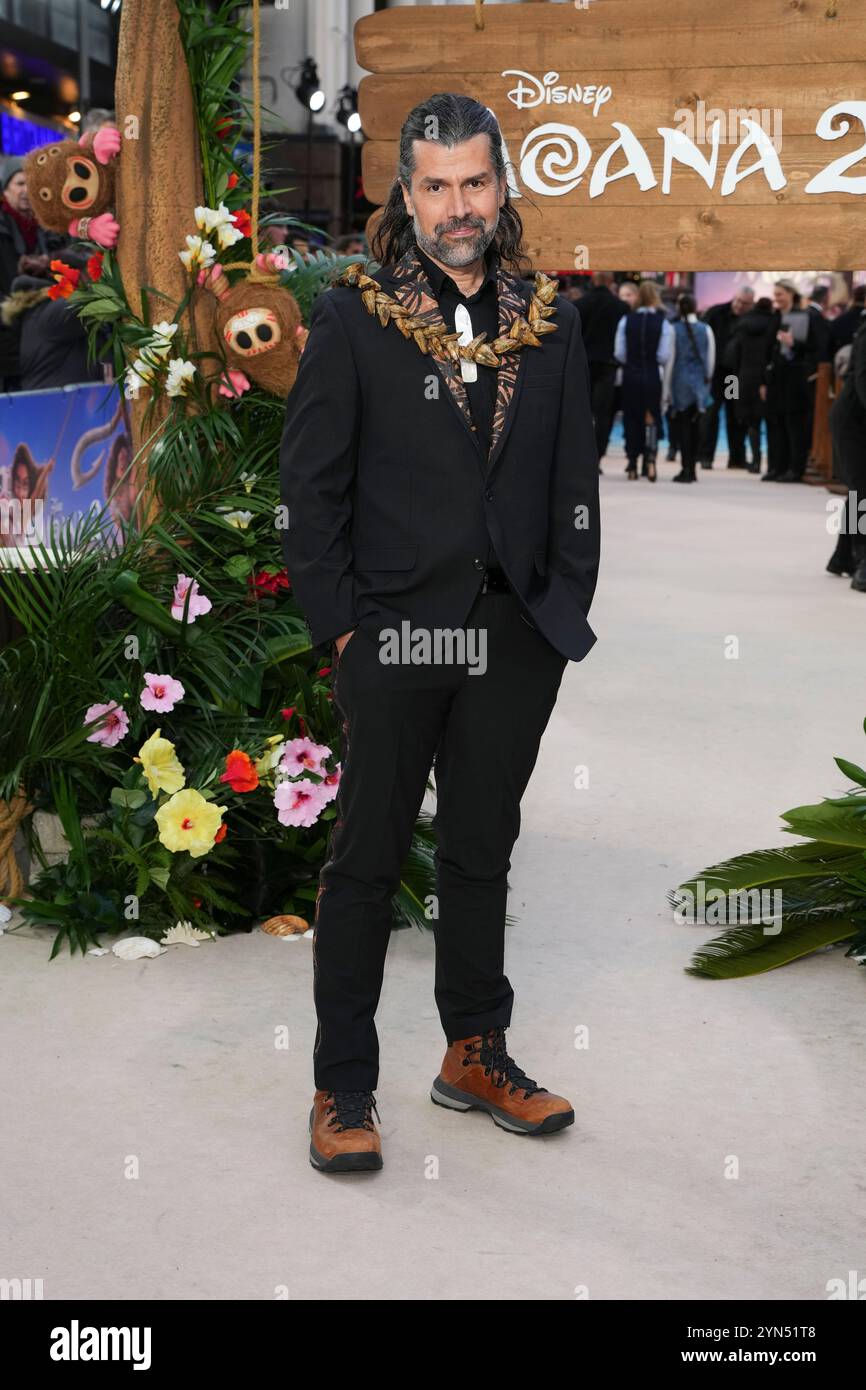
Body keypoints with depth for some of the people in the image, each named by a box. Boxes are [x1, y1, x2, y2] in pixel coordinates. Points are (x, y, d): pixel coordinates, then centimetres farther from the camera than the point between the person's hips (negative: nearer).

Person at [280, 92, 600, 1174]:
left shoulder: (550, 322, 9)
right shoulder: (352, 318, -1)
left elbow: (575, 479, 11)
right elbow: (309, 483, -2)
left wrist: (566, 612, 3)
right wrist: (338, 625, -7)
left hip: (515, 639, 4)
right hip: (393, 636, -3)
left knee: (482, 852, 15)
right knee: (366, 861, 3)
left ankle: (476, 1054, 30)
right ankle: (343, 1088, 15)